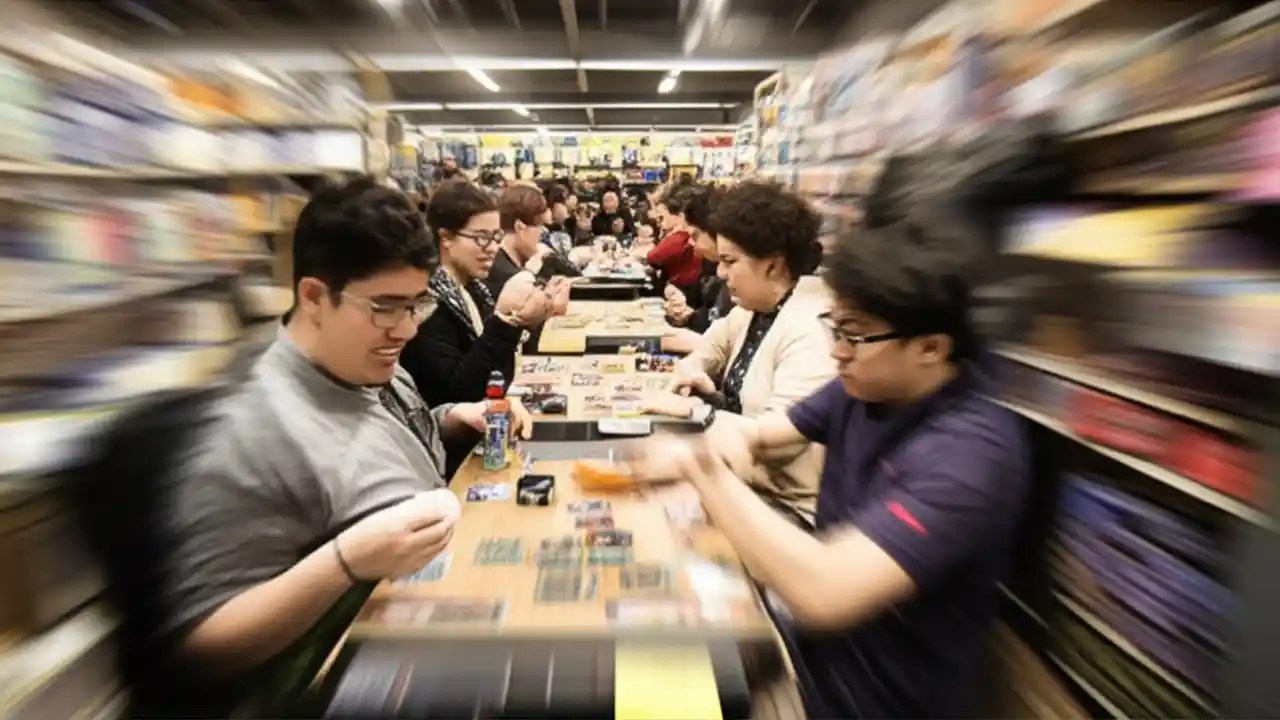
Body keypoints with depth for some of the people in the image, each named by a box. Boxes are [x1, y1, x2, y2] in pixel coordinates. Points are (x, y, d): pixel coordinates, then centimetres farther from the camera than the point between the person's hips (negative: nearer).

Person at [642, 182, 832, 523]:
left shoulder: (810, 331, -23)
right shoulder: (749, 312, 5)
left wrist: (694, 410, -23)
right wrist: (698, 380, -8)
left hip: (786, 505, -7)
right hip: (740, 476, 7)